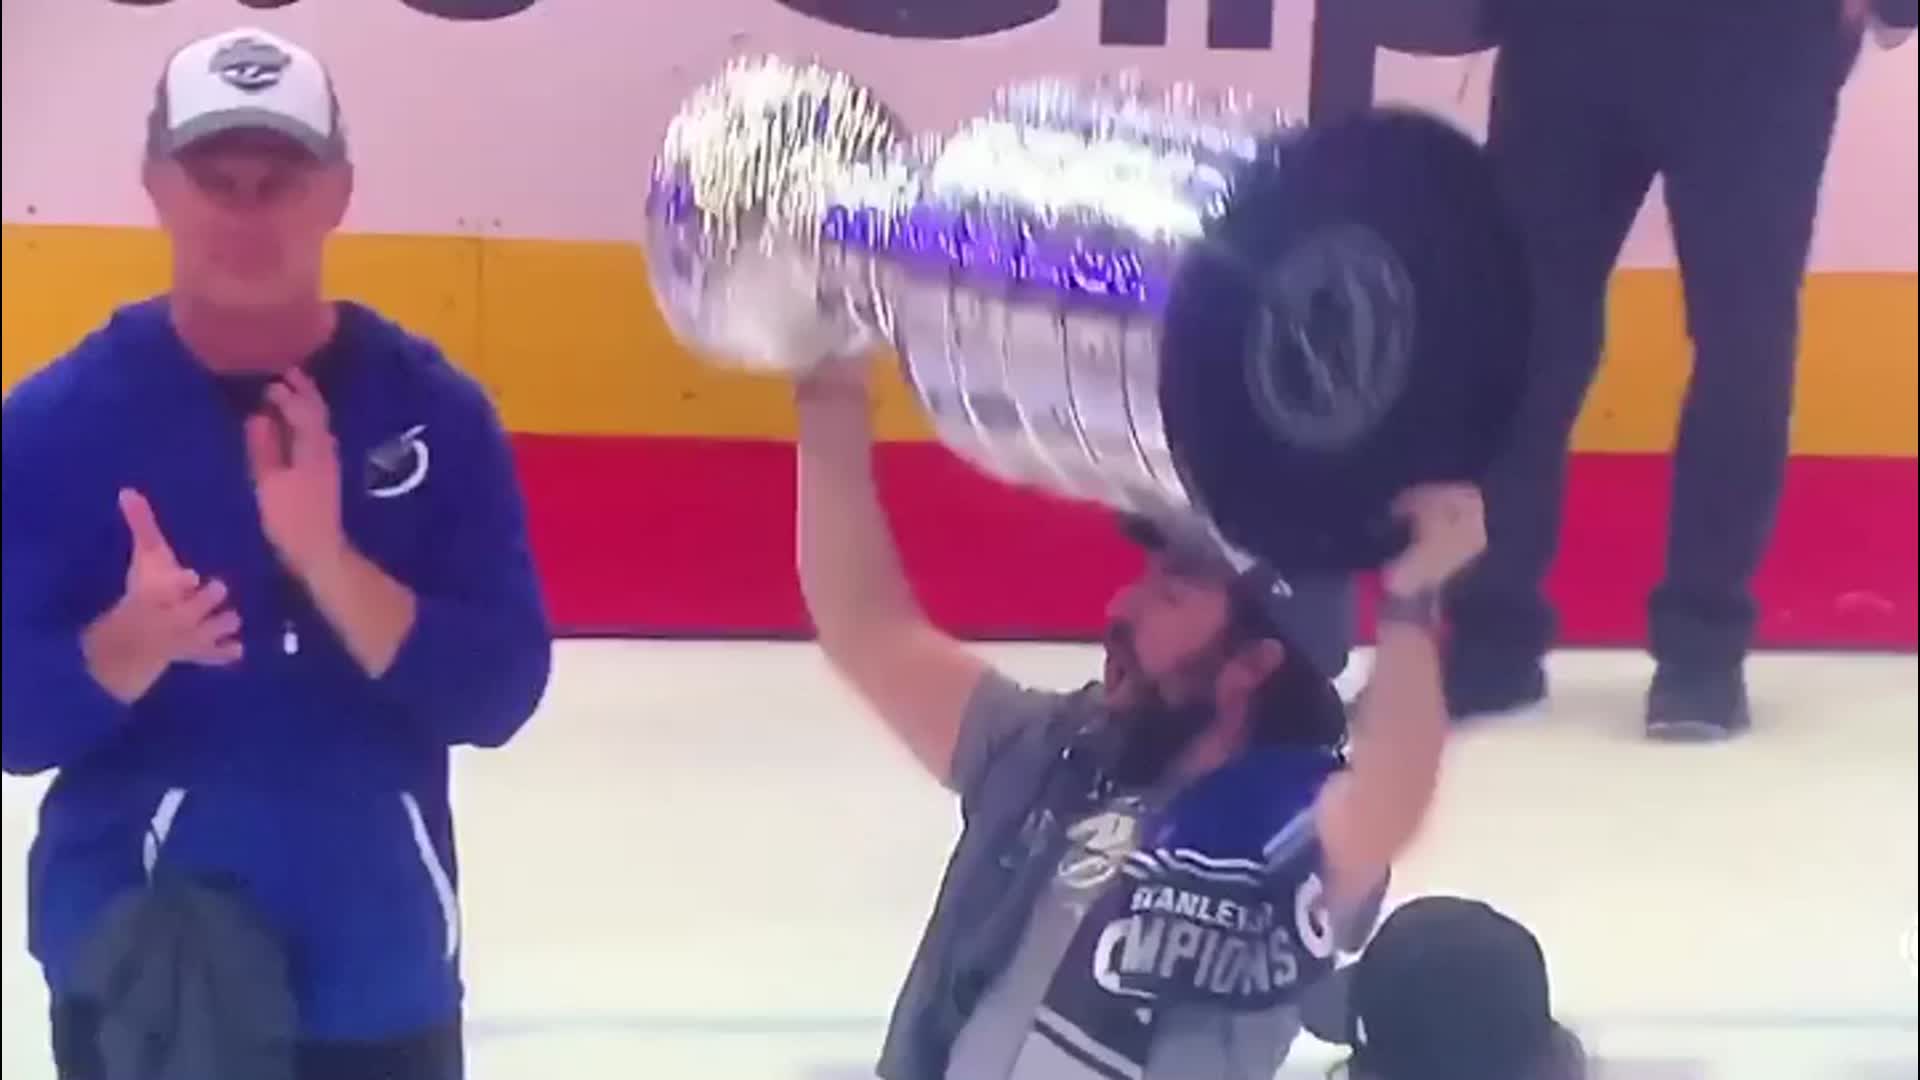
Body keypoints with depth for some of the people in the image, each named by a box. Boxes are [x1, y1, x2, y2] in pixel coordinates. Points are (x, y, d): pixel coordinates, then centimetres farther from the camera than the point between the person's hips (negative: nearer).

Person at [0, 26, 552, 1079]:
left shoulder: (433, 409, -5)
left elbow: (497, 691, -9)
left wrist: (324, 560, -23)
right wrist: (135, 641, -27)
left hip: (382, 960, 2)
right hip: (144, 956, -2)